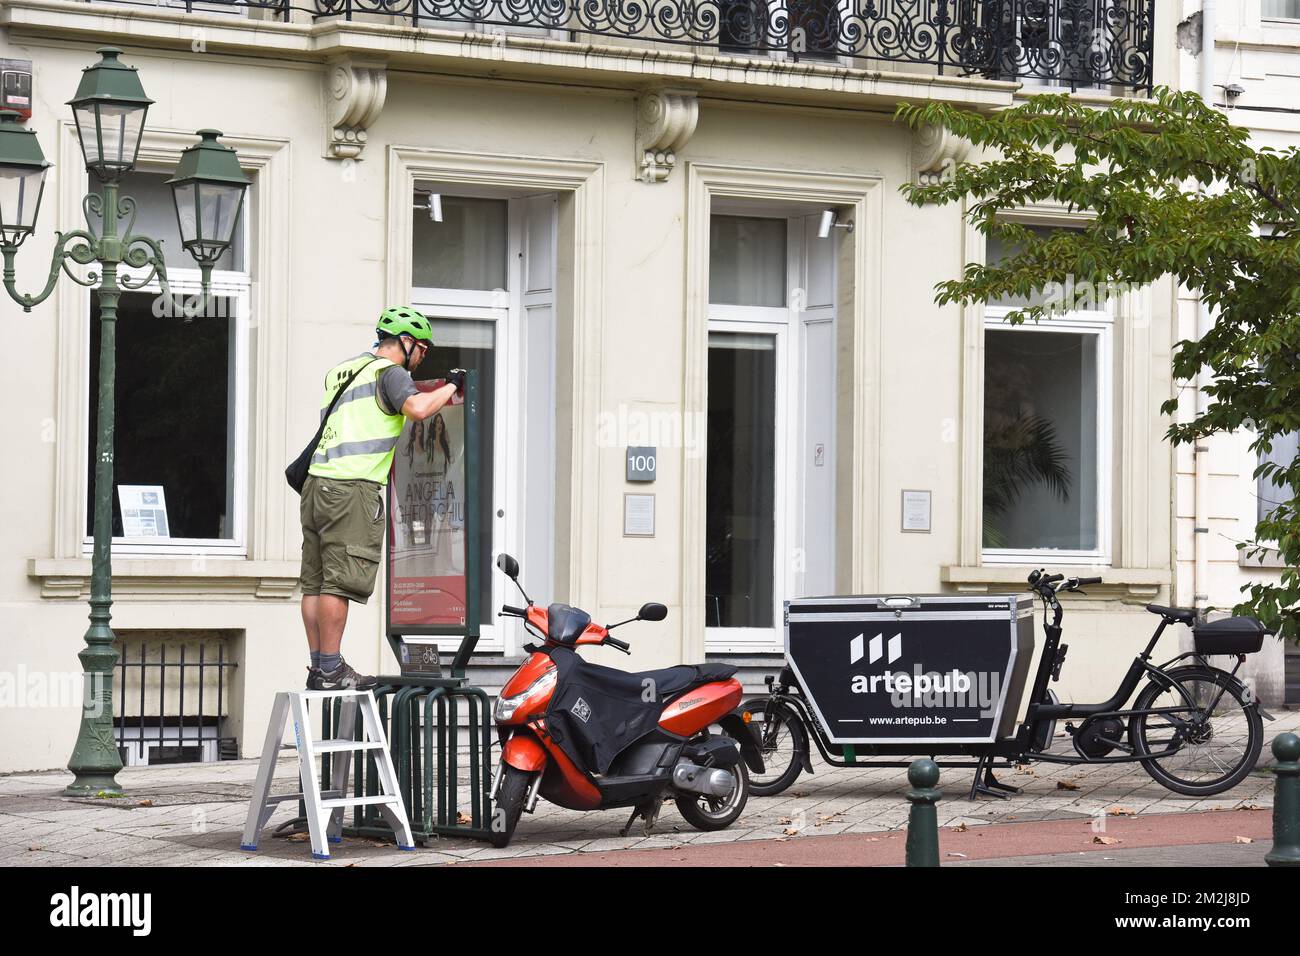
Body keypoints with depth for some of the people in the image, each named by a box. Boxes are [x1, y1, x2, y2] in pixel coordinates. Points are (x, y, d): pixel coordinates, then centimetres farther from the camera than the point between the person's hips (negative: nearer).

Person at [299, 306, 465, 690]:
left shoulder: (344, 370, 23)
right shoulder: (389, 371, -2)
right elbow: (417, 408, -20)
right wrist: (451, 386, -4)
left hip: (317, 485, 9)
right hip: (352, 489, -9)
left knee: (315, 582, 7)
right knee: (340, 582, -8)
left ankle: (318, 668, 10)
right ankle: (331, 671, -9)